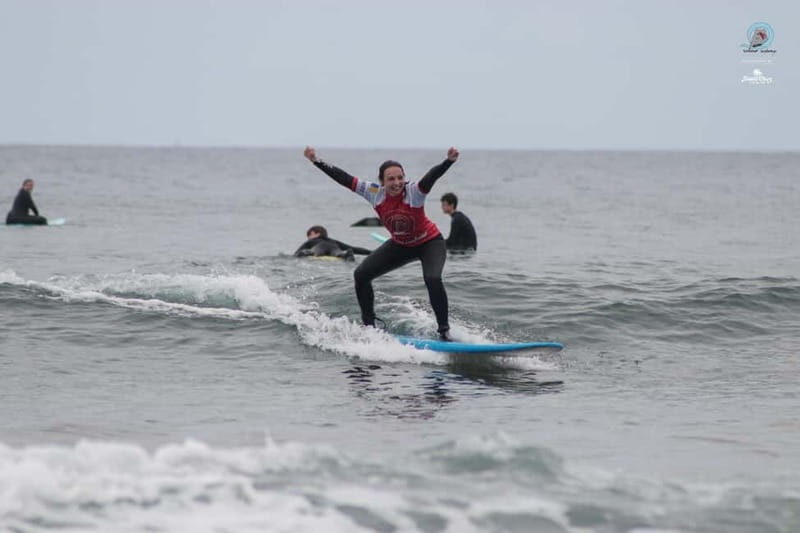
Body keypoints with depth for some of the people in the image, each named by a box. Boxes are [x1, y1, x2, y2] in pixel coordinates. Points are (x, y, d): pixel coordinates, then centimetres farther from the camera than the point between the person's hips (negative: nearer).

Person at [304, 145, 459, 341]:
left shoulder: (414, 191, -32)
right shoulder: (374, 192, -20)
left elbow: (432, 176, -51)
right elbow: (344, 179, -16)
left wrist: (449, 161, -70)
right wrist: (316, 161, -17)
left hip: (430, 243, -5)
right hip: (400, 245, 5)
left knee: (432, 279, -32)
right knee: (361, 275, -2)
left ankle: (444, 330, -18)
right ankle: (369, 325, 13)